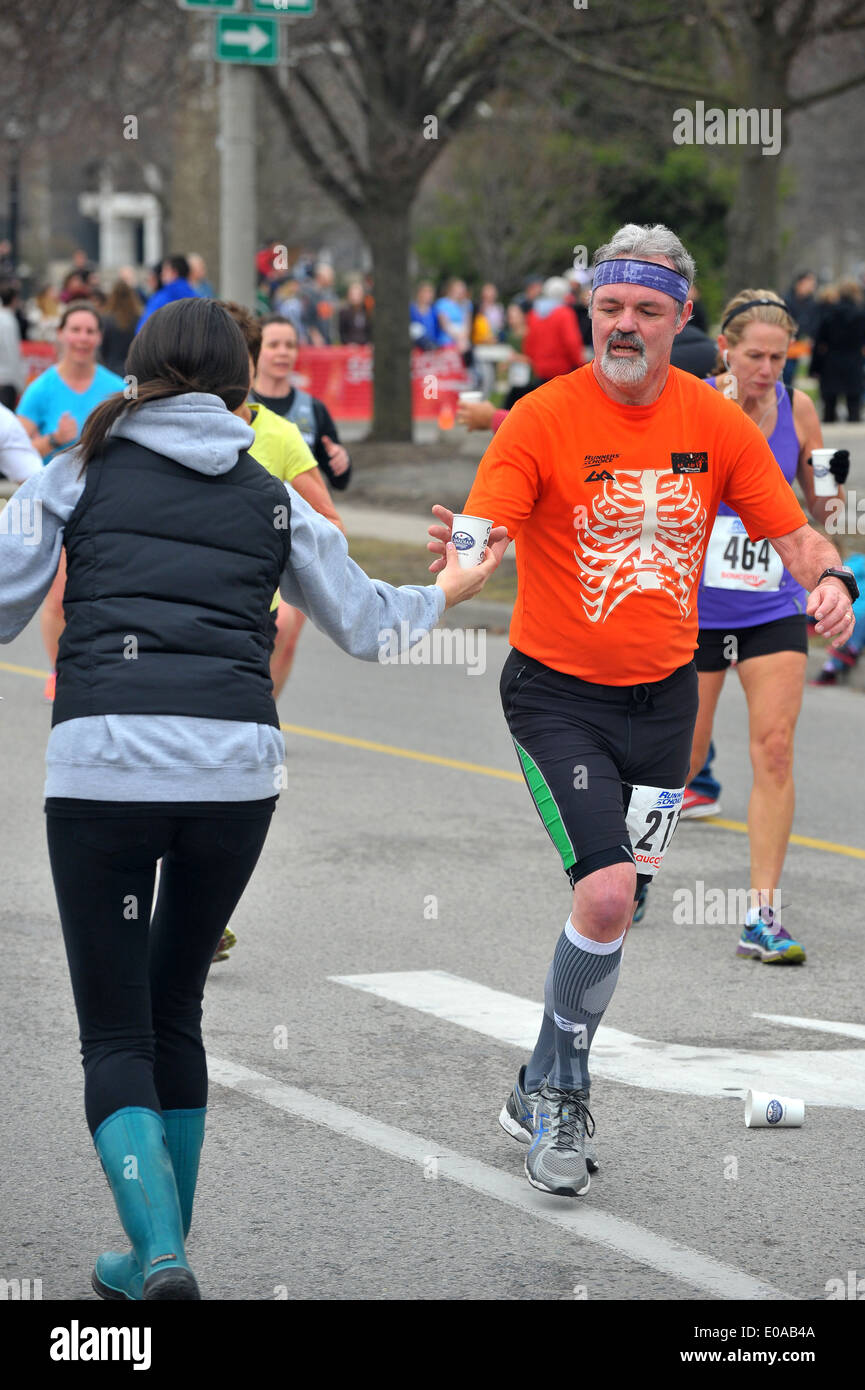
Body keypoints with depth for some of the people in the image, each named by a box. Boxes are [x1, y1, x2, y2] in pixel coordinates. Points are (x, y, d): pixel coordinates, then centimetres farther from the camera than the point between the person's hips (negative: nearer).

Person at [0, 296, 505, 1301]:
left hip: (104, 760, -3)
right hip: (236, 767, 3)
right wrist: (445, 594, 47)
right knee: (174, 1012, 20)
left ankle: (161, 1255, -15)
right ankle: (156, 1255, 24)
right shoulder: (271, 501, 16)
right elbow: (363, 622, 26)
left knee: (115, 1036, 3)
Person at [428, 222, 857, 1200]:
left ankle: (549, 1093, 28)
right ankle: (554, 1096, 2)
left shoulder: (716, 423, -2)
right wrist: (455, 555, -45)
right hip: (557, 694, -4)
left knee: (619, 907, 9)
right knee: (606, 894, -17)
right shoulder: (543, 420, -13)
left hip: (662, 695, 4)